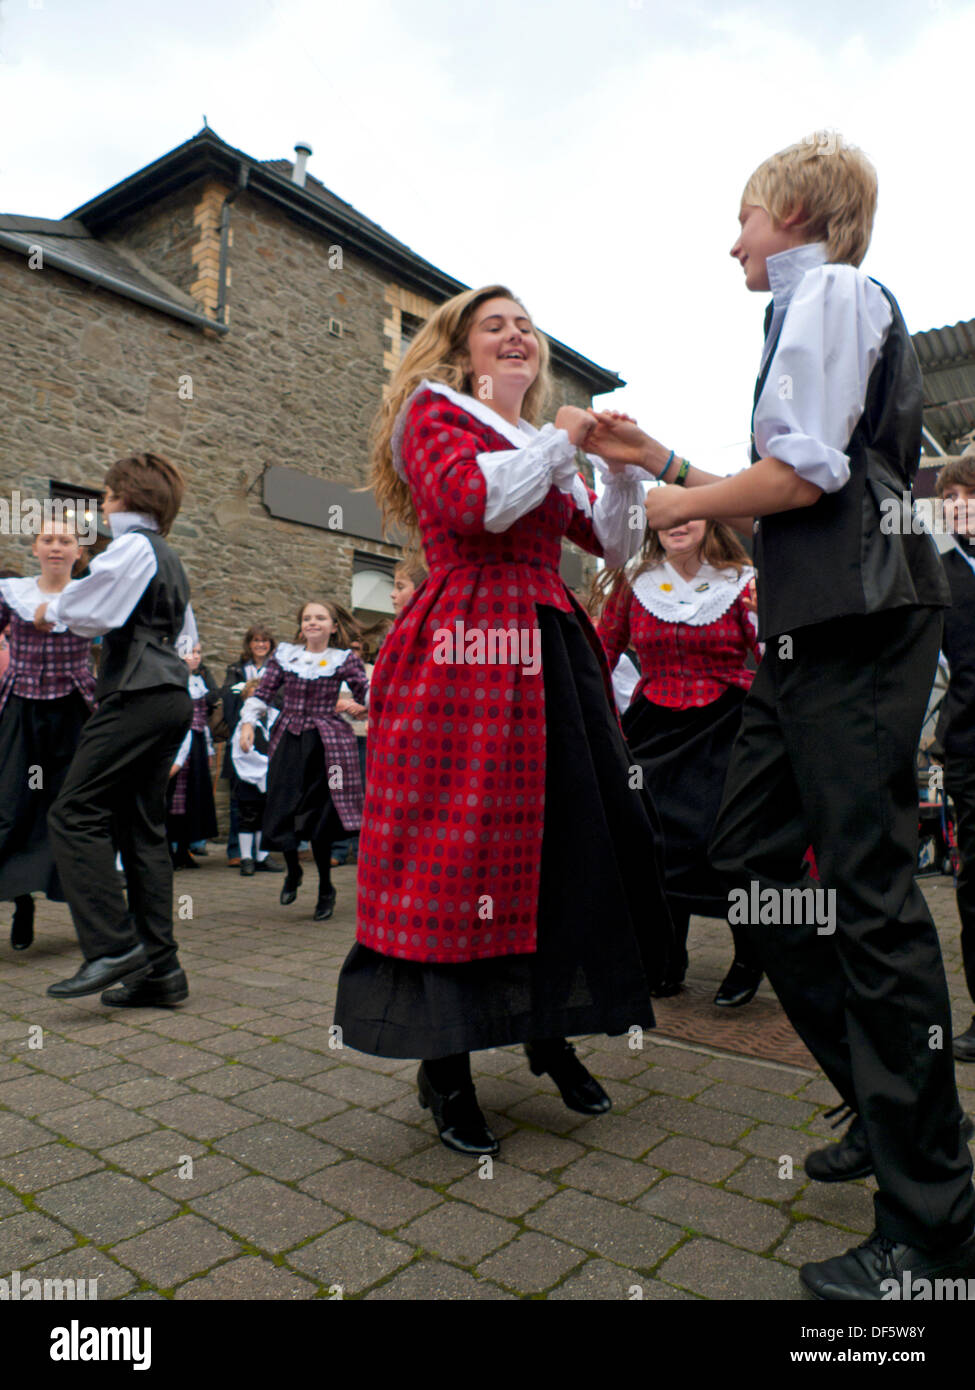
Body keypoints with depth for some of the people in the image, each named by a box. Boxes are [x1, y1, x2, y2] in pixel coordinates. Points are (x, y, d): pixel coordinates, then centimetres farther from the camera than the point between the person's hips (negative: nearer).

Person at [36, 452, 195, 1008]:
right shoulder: (169, 557, 23)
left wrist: (52, 611, 6)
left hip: (139, 697, -10)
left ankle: (114, 947, -11)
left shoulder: (132, 546, -6)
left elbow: (95, 611, -13)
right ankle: (160, 967, 8)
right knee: (144, 827, 8)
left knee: (76, 814, -8)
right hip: (172, 697, 10)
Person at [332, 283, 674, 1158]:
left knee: (571, 843, 6)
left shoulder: (544, 448, 25)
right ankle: (444, 1070, 10)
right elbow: (473, 499, -15)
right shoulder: (433, 411, 6)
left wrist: (623, 467, 10)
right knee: (459, 853, -5)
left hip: (550, 652, 7)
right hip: (467, 651, -7)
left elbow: (613, 544, 24)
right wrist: (559, 443, -3)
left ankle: (550, 1030, 25)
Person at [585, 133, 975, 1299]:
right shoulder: (808, 311, 27)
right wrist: (659, 460, 25)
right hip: (812, 623, 10)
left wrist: (683, 505, -1)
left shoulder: (834, 294, -2)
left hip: (855, 621, -10)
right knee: (750, 847, 10)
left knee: (867, 887, -10)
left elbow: (808, 474, -16)